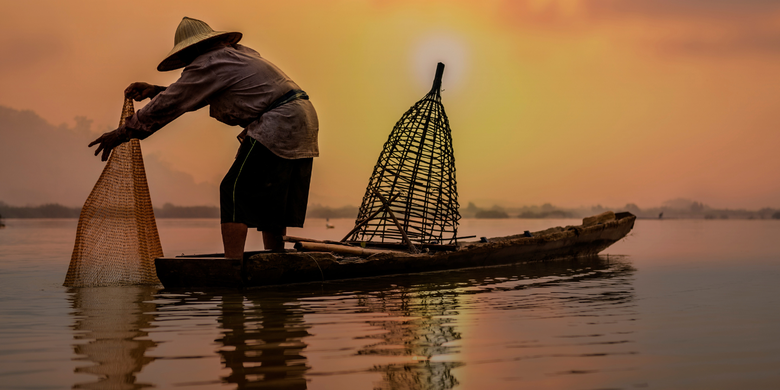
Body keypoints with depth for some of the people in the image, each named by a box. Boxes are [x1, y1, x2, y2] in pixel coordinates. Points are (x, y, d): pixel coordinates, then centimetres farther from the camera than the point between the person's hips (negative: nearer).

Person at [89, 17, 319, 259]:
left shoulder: (207, 64, -5)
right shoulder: (235, 53, 24)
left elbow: (168, 105, -5)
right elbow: (190, 94, 34)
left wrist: (122, 133, 1)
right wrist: (154, 90, 29)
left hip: (279, 124, -10)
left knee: (235, 192, -8)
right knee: (270, 202, 13)